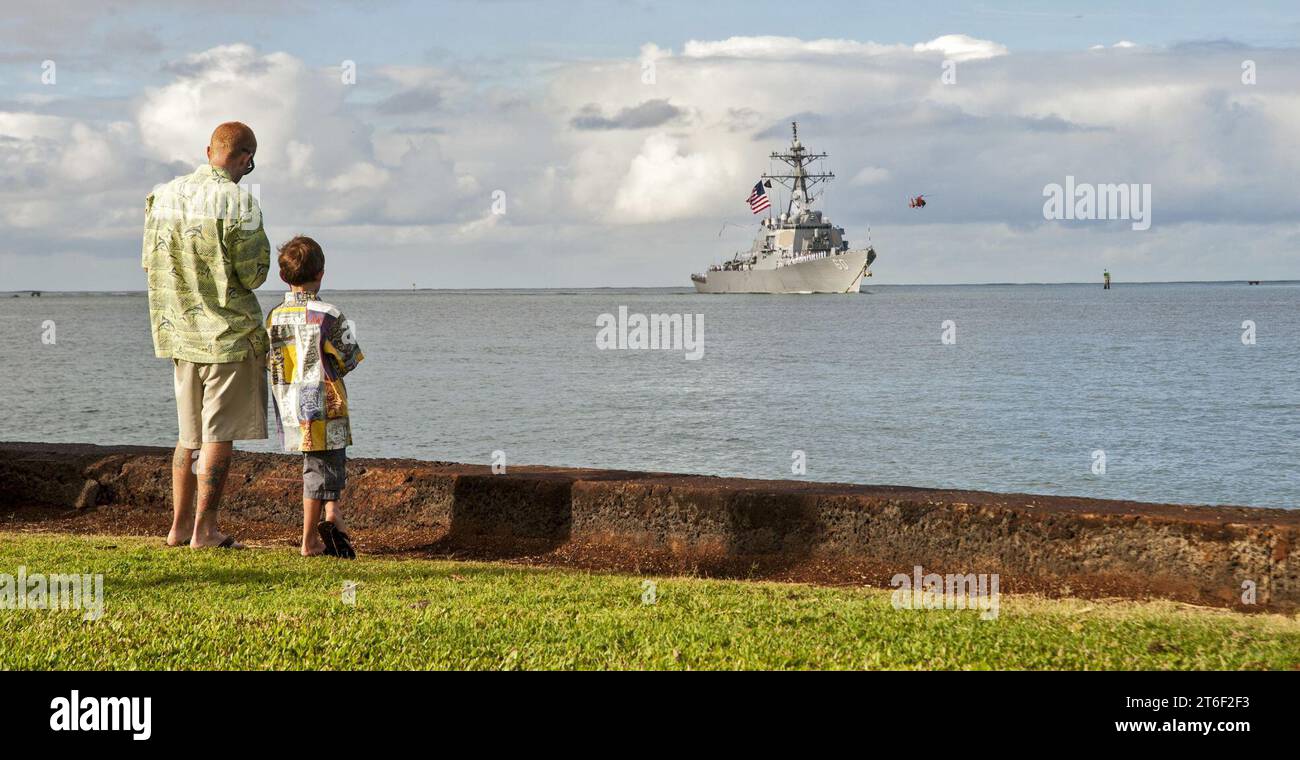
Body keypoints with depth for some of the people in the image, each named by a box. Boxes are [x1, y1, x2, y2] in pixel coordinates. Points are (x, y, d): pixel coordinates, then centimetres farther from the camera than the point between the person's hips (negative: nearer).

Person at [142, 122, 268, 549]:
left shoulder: (163, 196, 6)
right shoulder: (238, 202, -14)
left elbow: (150, 261, 11)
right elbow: (254, 274, -13)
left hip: (180, 331, 6)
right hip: (230, 332, -6)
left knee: (190, 433, 15)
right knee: (219, 434, -1)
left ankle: (179, 527, 17)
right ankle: (204, 531, -1)